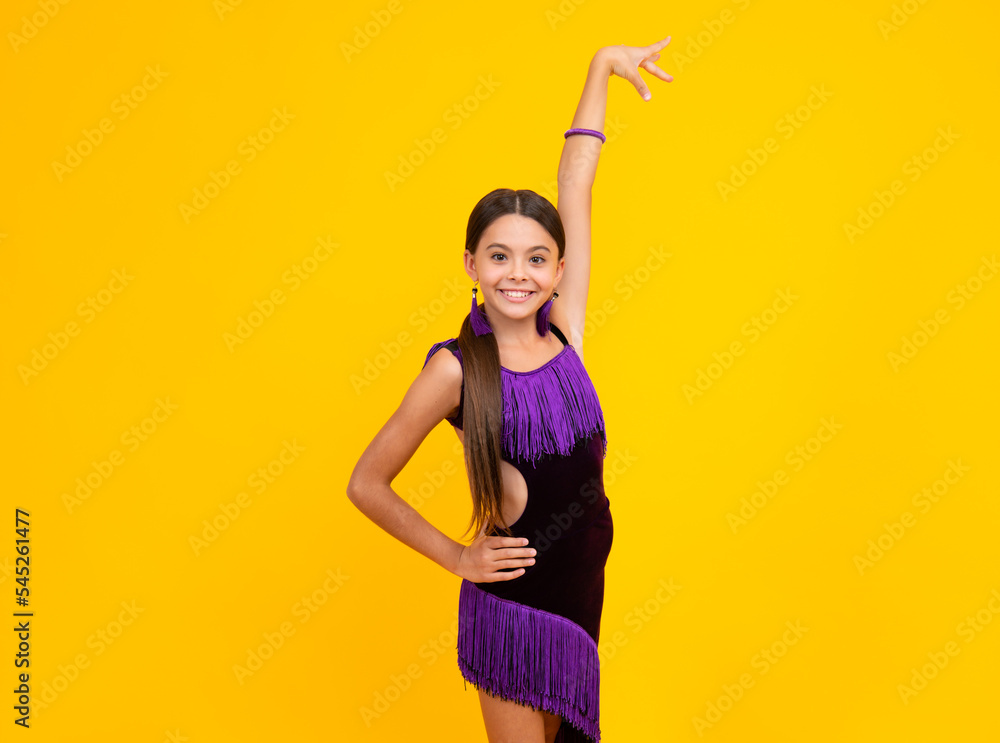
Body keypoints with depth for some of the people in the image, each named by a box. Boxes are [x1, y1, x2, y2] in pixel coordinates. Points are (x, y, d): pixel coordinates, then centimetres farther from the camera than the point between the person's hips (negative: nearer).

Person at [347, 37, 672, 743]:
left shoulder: (563, 332, -4)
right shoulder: (457, 368, -15)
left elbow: (574, 189, 0)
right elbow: (367, 484, -7)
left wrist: (604, 66, 8)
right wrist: (457, 558, -6)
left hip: (580, 587, 5)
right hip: (512, 604, -5)